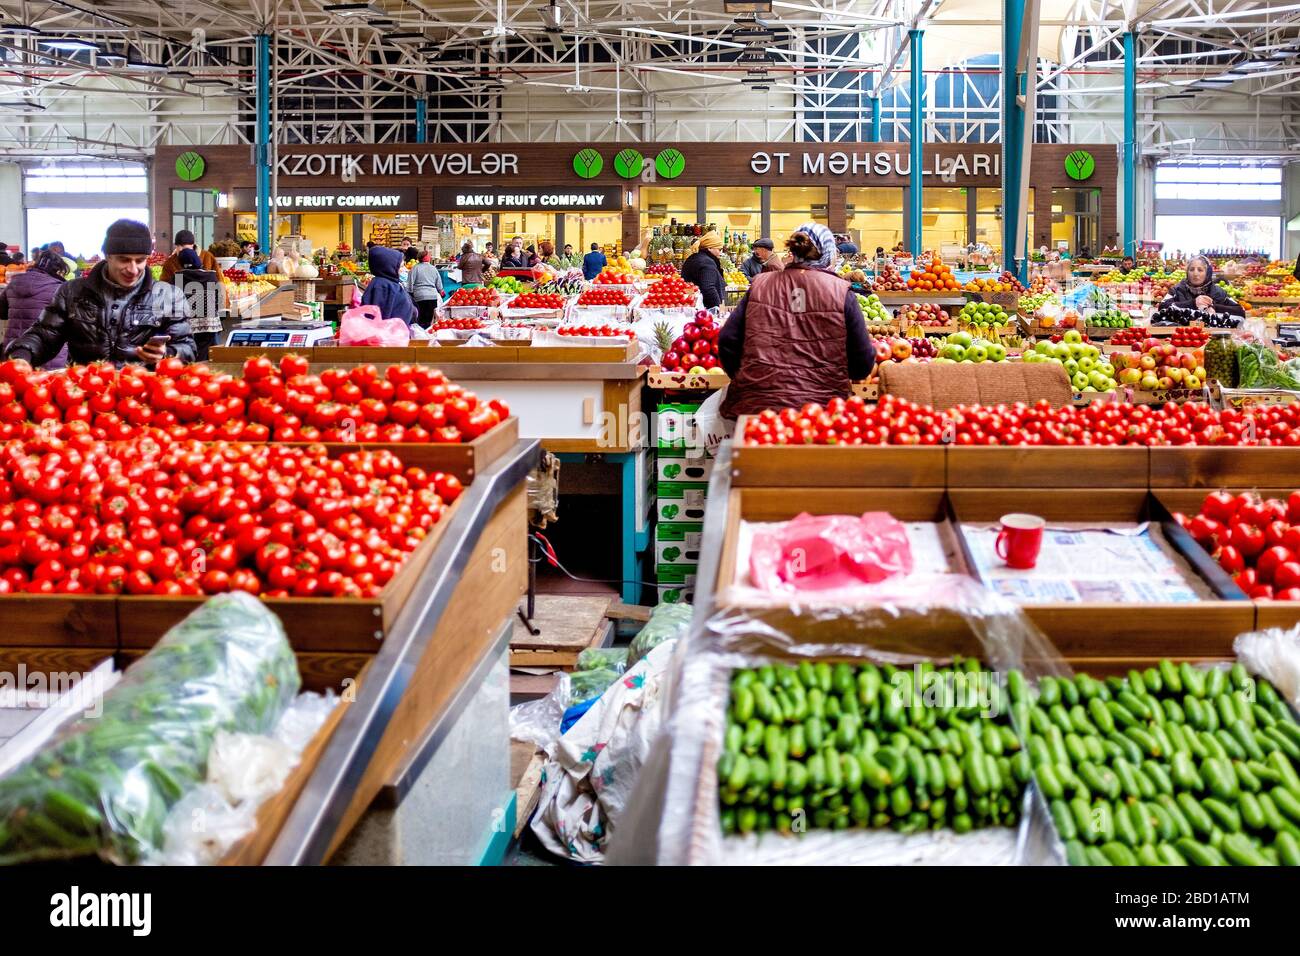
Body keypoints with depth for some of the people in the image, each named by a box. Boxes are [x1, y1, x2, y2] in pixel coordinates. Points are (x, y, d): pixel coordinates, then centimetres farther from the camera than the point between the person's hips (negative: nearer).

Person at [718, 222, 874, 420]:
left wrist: (744, 379, 21)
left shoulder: (760, 285, 5)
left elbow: (727, 341, 5)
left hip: (756, 405, 2)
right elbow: (863, 364, 1)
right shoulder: (841, 292, -1)